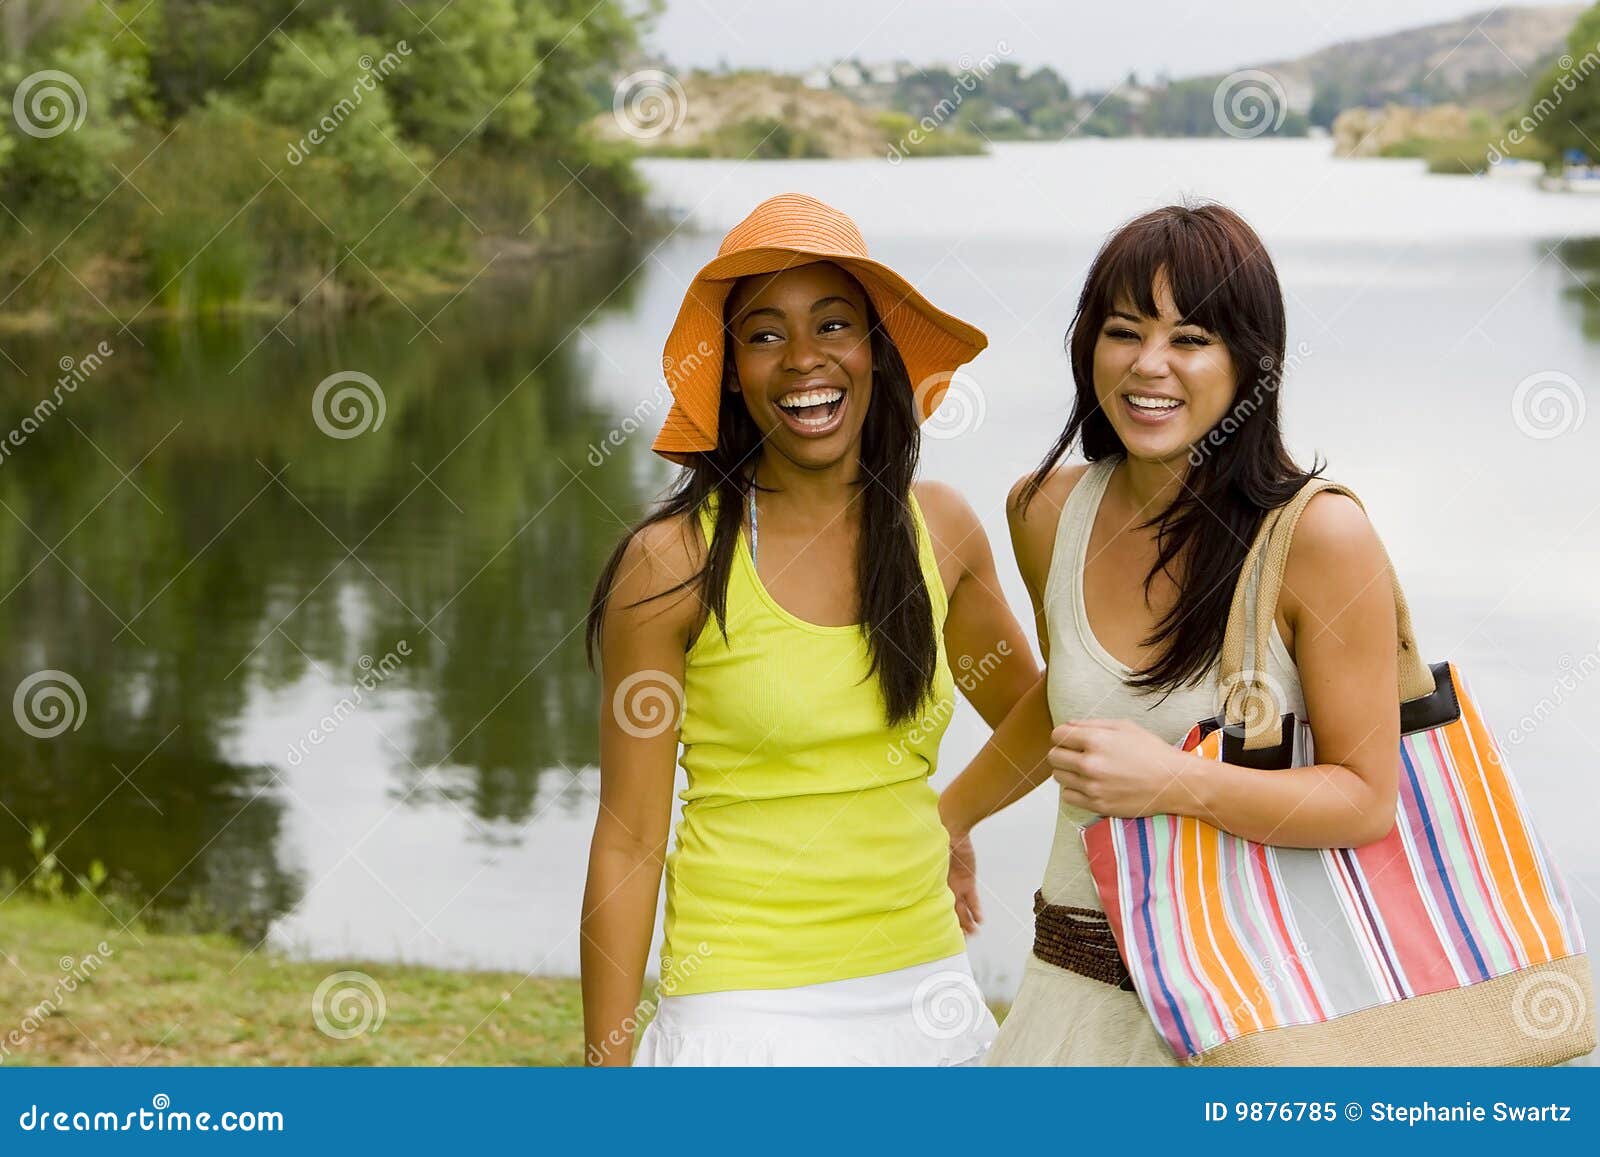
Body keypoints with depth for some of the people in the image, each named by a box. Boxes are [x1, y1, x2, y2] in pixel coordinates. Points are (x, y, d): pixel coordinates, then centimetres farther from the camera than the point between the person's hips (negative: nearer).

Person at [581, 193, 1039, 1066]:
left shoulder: (940, 529, 3)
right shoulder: (675, 563, -8)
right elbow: (627, 842, -6)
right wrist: (608, 1060, -7)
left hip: (924, 995, 4)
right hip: (748, 1007, -4)